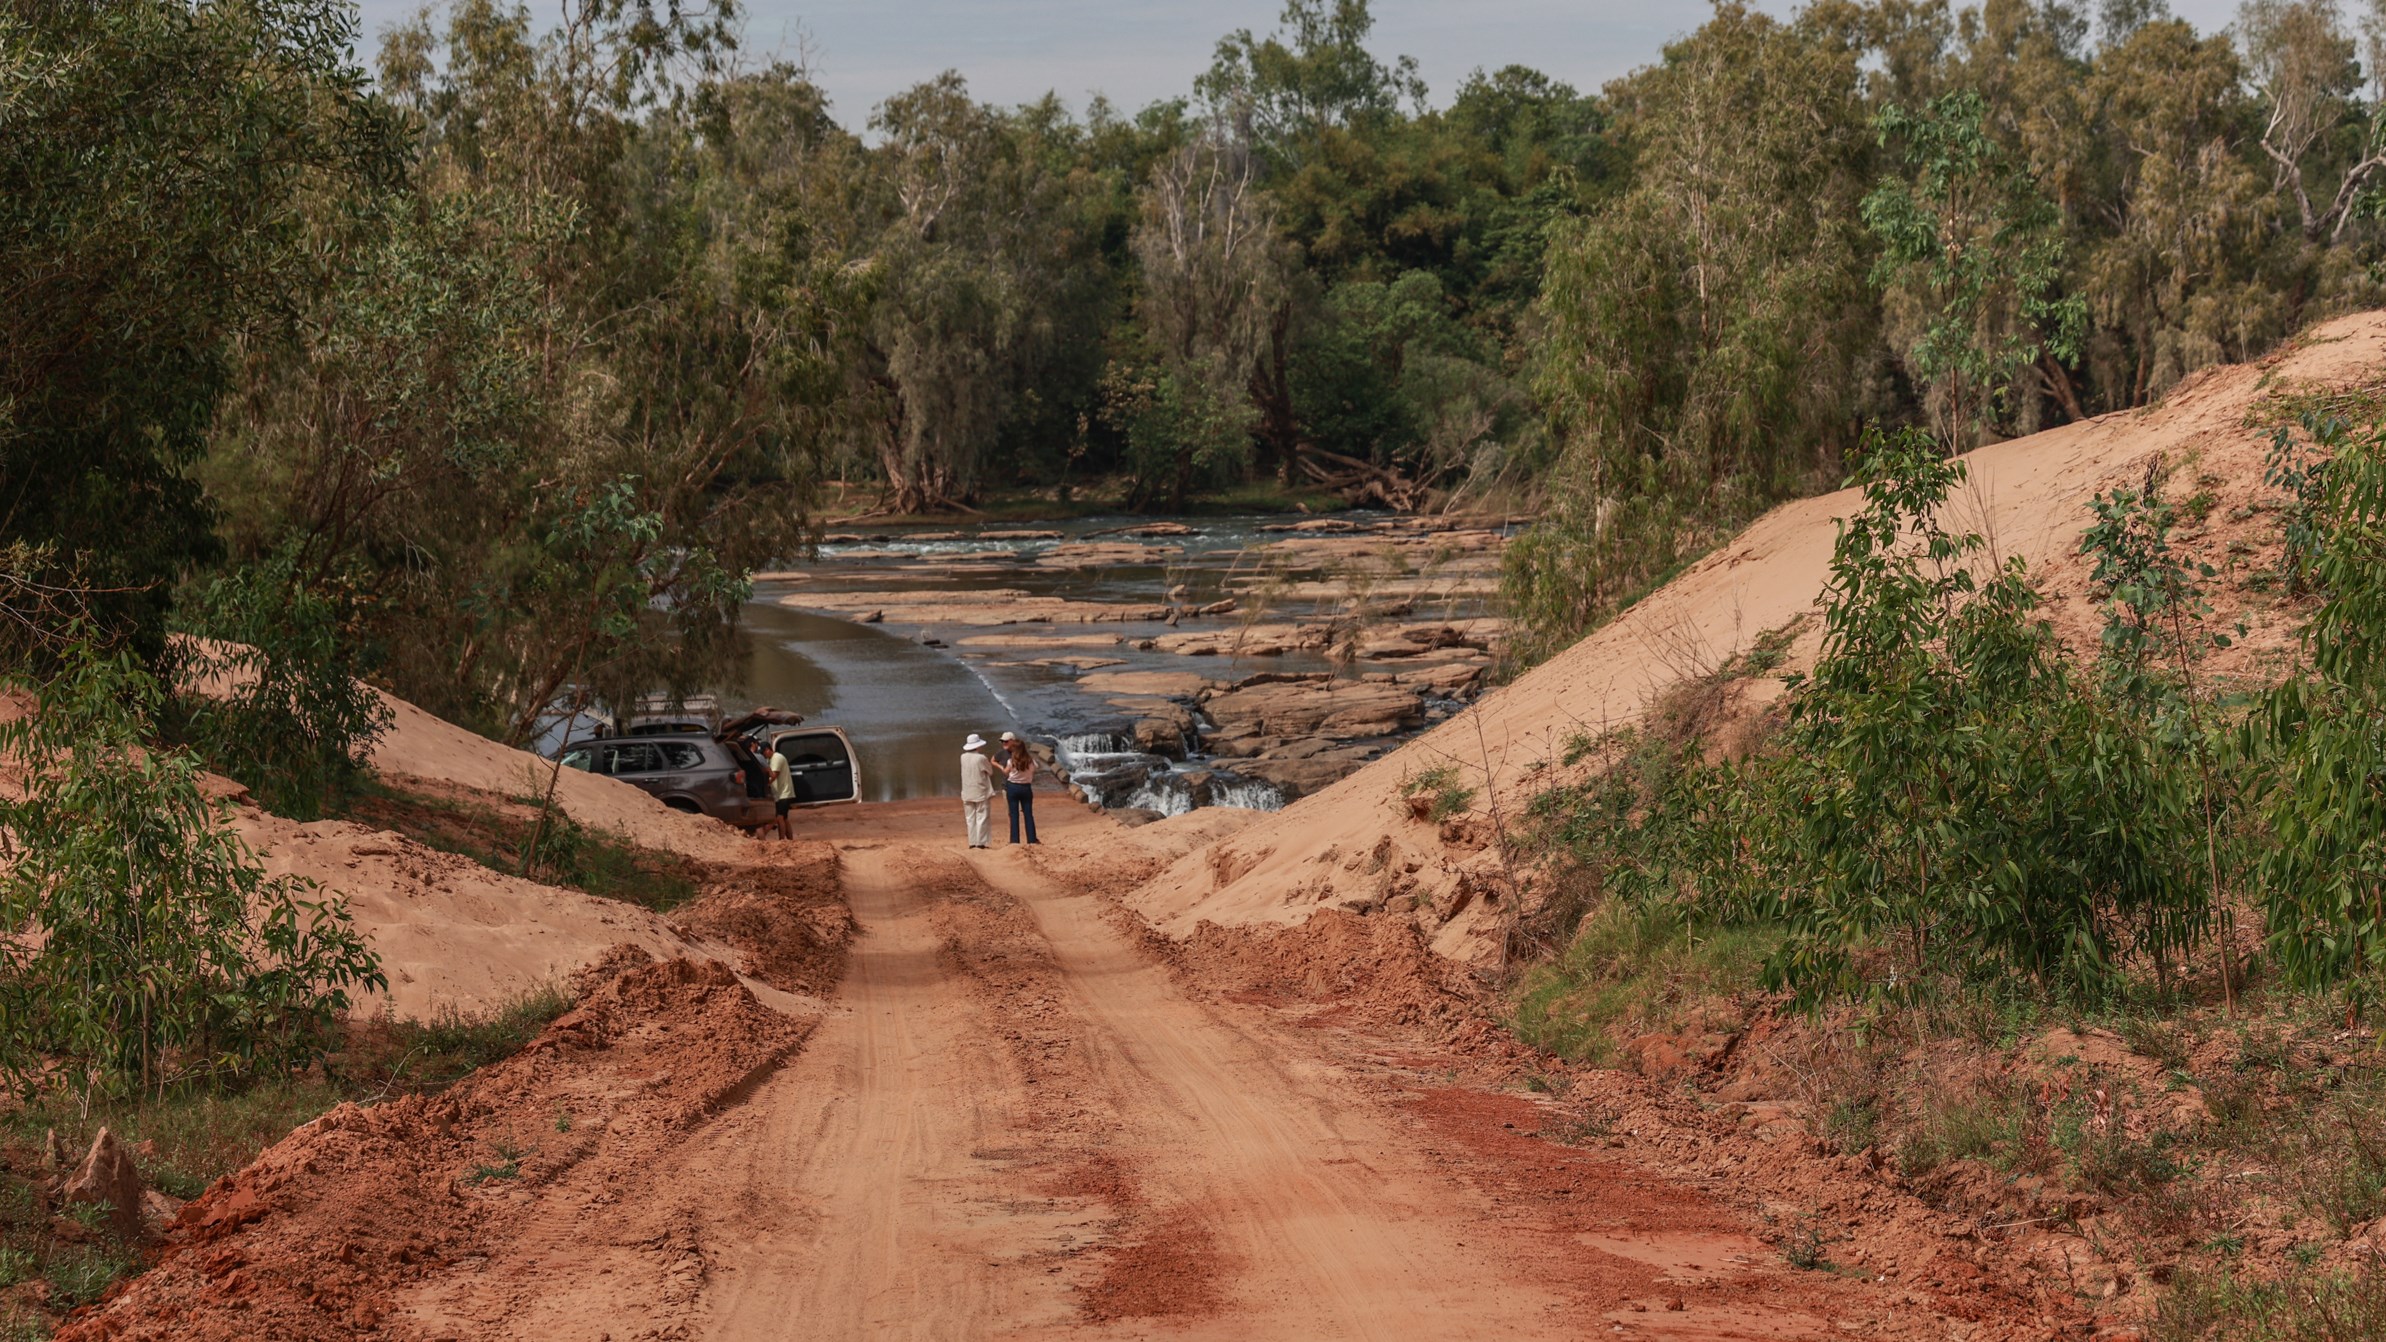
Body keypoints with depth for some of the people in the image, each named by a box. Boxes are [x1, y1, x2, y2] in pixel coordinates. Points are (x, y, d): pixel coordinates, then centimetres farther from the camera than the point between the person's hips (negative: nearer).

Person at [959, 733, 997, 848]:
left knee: (970, 818, 9)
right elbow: (990, 772, -3)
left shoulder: (963, 757, 0)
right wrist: (989, 763, 14)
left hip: (967, 794, 5)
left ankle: (972, 843, 8)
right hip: (981, 792, -5)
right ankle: (980, 842, -5)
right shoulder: (981, 758, -15)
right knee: (982, 817, -1)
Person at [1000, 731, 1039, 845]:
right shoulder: (1030, 760, -5)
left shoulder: (1011, 761, -11)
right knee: (1028, 814, 8)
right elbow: (1033, 773, 2)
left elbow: (1005, 772, 5)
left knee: (1014, 814, 3)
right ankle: (1031, 839, 7)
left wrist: (1002, 767, 25)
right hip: (1026, 787, 2)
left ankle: (1015, 839, 1)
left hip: (1013, 787, -2)